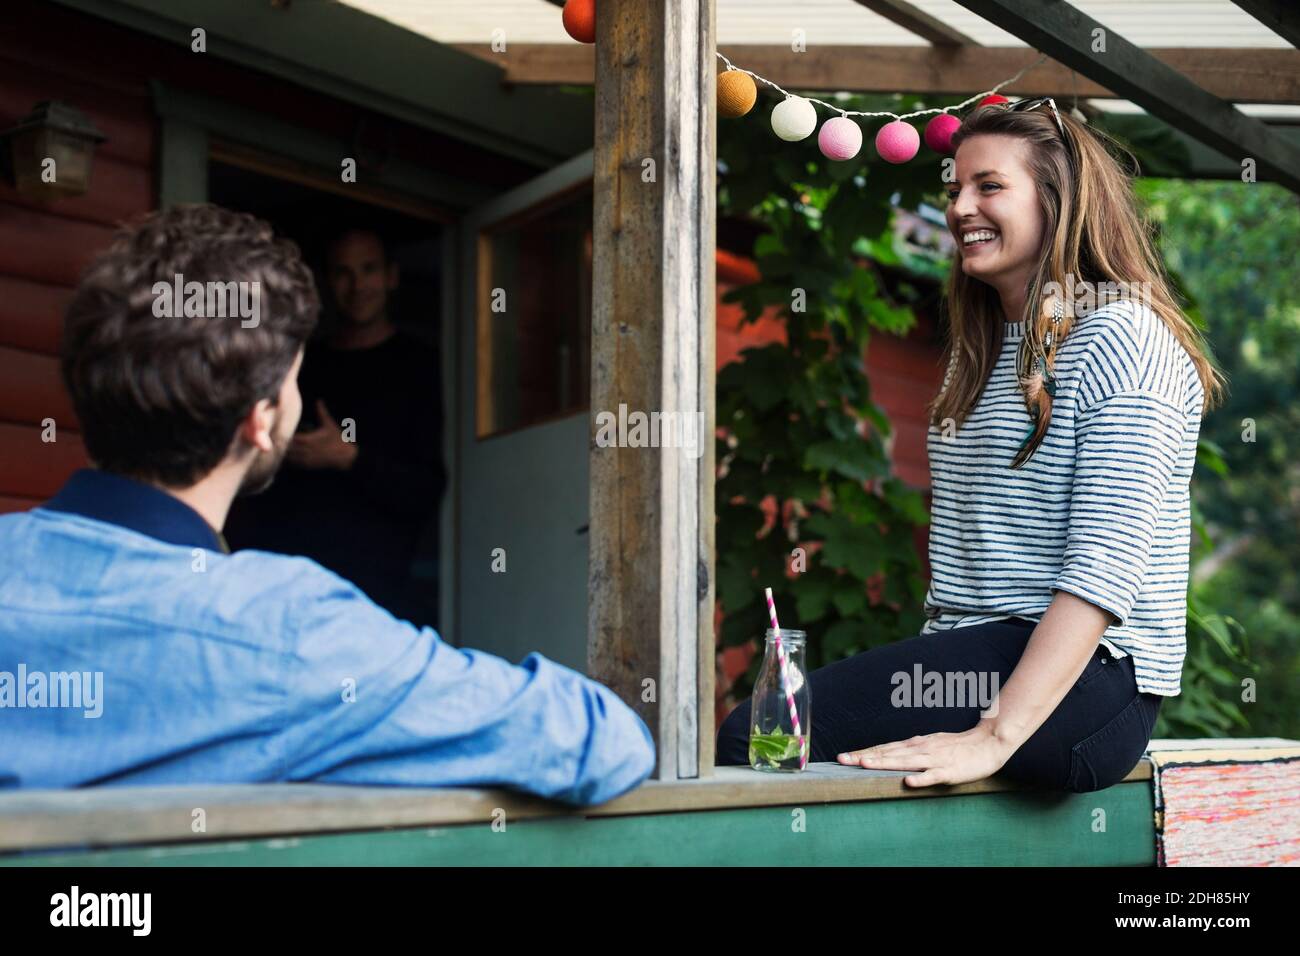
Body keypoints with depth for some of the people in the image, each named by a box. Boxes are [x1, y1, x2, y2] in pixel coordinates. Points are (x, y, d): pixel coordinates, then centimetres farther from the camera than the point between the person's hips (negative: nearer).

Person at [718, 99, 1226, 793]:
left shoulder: (1122, 339, -6)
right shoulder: (980, 350, 23)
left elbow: (1106, 569, -17)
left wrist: (995, 736, -25)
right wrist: (932, 662, 5)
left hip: (1091, 677, -8)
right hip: (972, 656, 8)